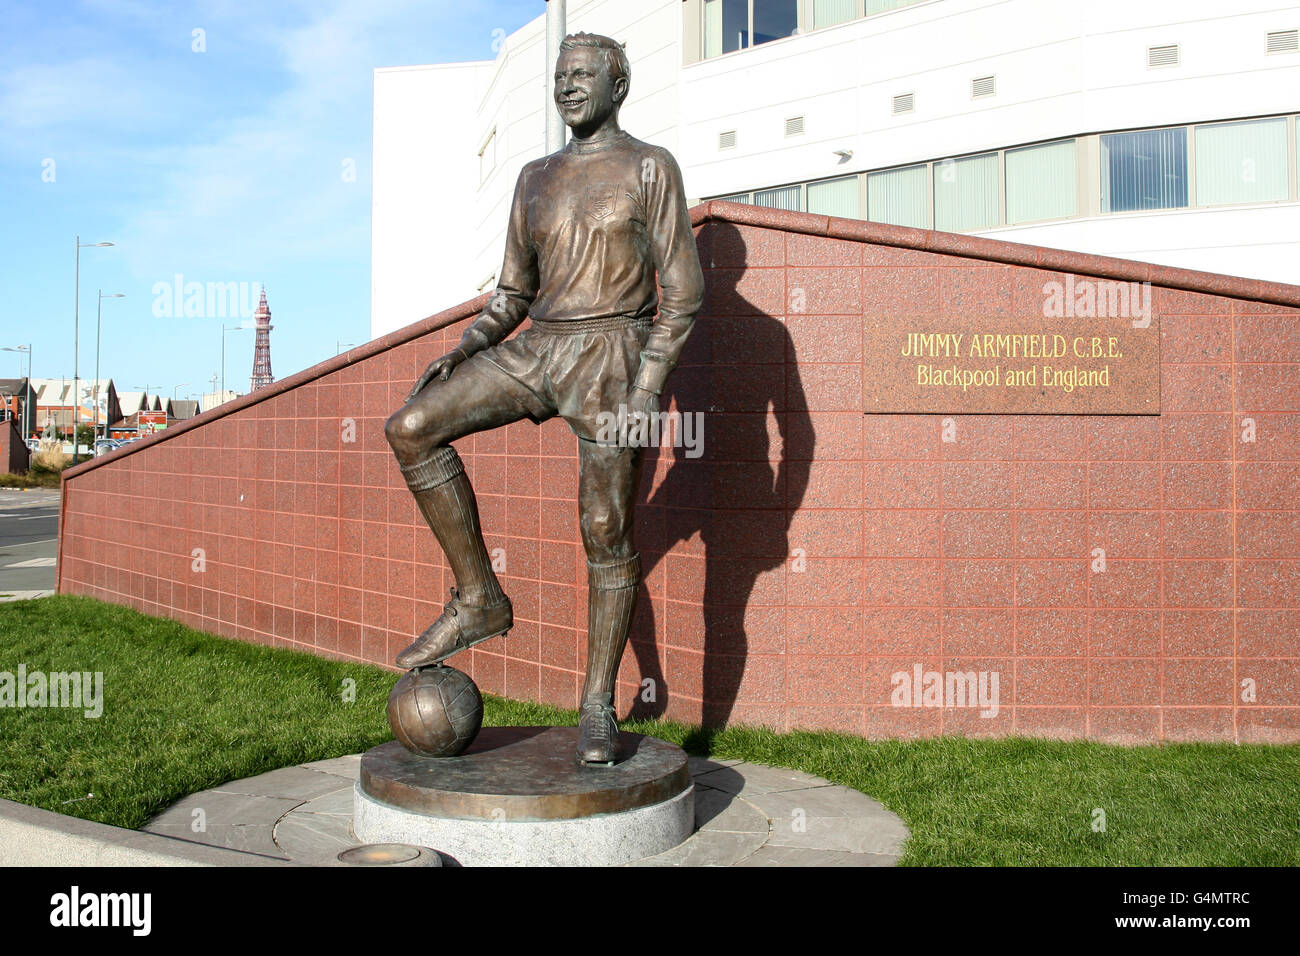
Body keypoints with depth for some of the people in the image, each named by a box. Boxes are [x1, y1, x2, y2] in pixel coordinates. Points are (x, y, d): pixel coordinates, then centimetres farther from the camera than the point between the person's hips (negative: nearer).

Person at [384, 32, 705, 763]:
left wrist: (647, 387, -17)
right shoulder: (536, 180, 17)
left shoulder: (652, 167, 2)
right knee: (412, 429, -11)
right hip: (536, 348, 5)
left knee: (608, 533, -5)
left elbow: (684, 291, -5)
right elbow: (513, 293, 18)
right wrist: (462, 350, 0)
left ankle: (598, 707, 8)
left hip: (615, 355, -5)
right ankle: (479, 599, -1)